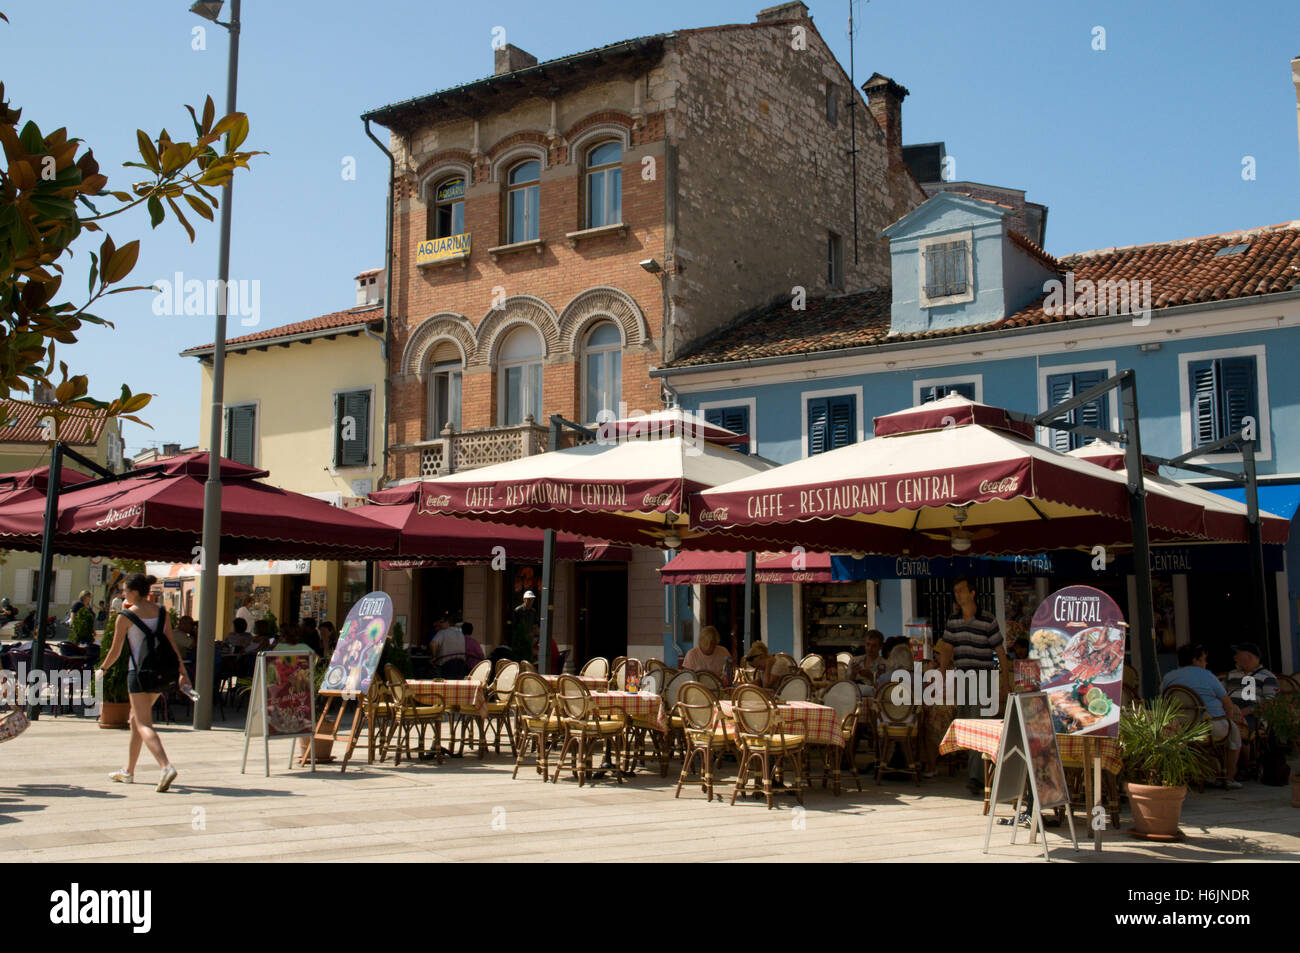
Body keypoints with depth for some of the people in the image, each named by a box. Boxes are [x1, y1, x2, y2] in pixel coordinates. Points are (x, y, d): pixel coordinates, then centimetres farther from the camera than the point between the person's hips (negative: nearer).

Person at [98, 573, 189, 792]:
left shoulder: (126, 616, -6)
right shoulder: (162, 613, 8)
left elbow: (115, 651, 0)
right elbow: (172, 645, 6)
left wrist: (103, 668, 18)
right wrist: (182, 673, 9)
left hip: (138, 671, -6)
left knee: (144, 725, -9)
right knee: (136, 718, 21)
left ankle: (166, 767, -29)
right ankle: (128, 771, 30)